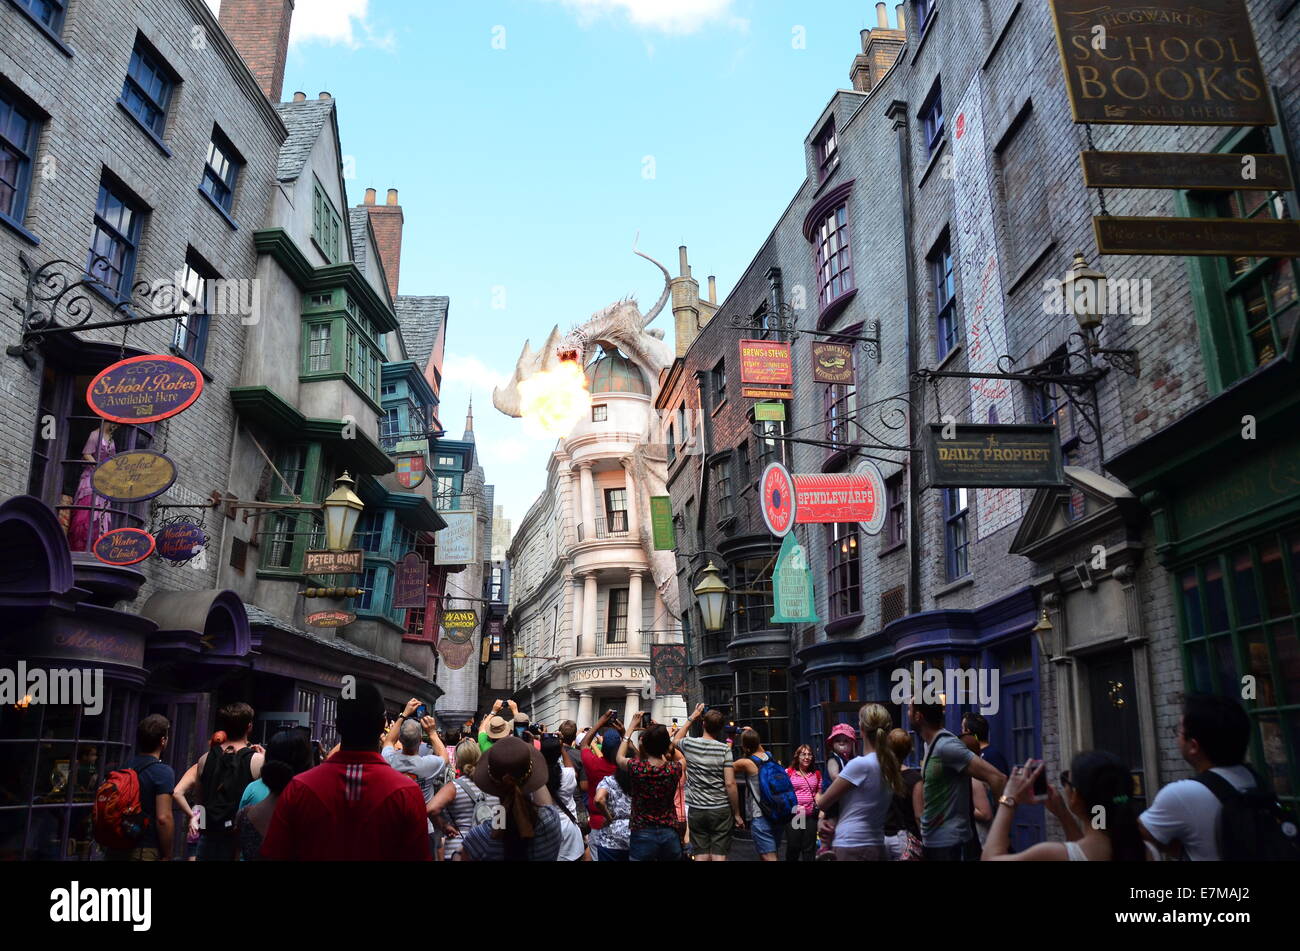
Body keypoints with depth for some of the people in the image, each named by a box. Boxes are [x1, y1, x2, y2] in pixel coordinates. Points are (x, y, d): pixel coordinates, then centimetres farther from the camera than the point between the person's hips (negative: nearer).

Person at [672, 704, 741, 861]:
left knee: (702, 856, 7)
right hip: (721, 810, -2)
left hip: (696, 811, 3)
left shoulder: (689, 744, -1)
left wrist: (692, 718, 27)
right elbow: (730, 784, -12)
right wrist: (737, 814, -4)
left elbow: (676, 739, 24)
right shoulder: (724, 749, -9)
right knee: (719, 856, 1)